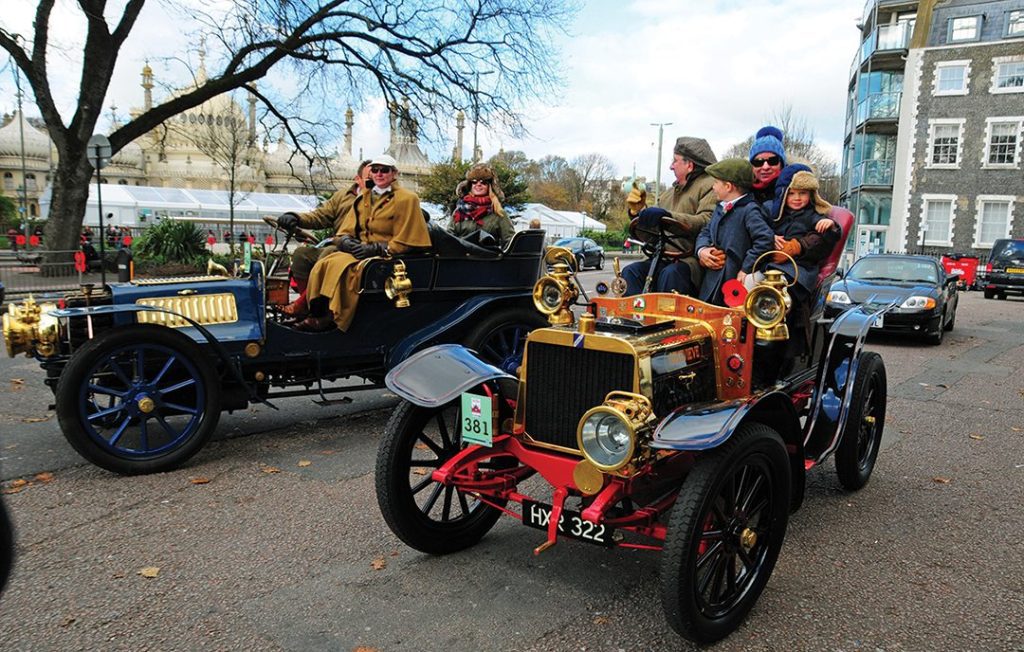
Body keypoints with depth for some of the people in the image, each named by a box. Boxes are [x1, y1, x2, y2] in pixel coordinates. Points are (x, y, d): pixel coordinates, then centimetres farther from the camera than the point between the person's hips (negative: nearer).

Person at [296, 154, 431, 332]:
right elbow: (344, 232, 15)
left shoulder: (406, 199, -3)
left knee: (341, 266, -29)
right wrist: (346, 242, -9)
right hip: (359, 250, 7)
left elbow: (403, 243, -9)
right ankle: (317, 314, -19)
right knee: (323, 264, -19)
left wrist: (376, 249, -18)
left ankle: (330, 319, -21)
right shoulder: (364, 199, 17)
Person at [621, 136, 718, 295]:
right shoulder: (672, 192, 26)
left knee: (670, 274, -36)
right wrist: (637, 211, 8)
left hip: (695, 261, -7)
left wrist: (668, 215, -27)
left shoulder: (709, 186, -1)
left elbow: (707, 223, -20)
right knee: (630, 272, -15)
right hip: (666, 260, 7)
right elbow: (652, 229, 26)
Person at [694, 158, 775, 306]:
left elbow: (766, 238, -23)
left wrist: (746, 269, -20)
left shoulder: (749, 210, -13)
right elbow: (706, 232, 21)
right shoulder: (720, 208, 14)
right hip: (712, 282, 8)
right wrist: (702, 250, -2)